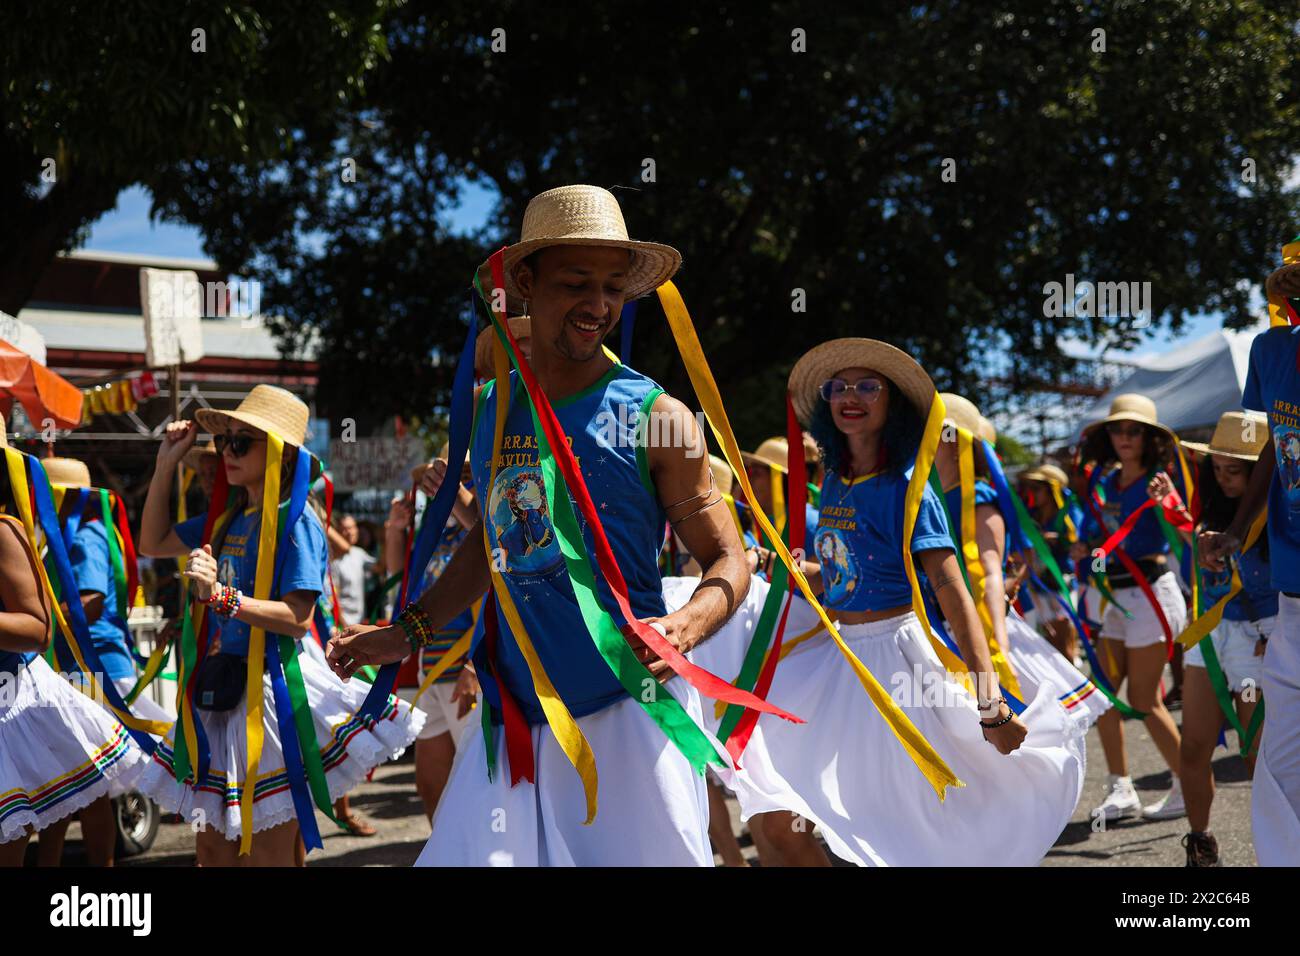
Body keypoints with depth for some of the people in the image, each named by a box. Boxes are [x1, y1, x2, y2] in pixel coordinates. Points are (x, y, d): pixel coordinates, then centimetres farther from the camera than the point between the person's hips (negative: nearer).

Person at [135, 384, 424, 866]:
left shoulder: (297, 522, -13)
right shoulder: (230, 518, 10)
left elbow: (298, 618, -21)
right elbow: (153, 543, 22)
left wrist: (220, 595, -31)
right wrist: (166, 463, 14)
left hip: (275, 687, -8)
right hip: (223, 688, 8)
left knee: (268, 854, -2)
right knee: (213, 848, 13)